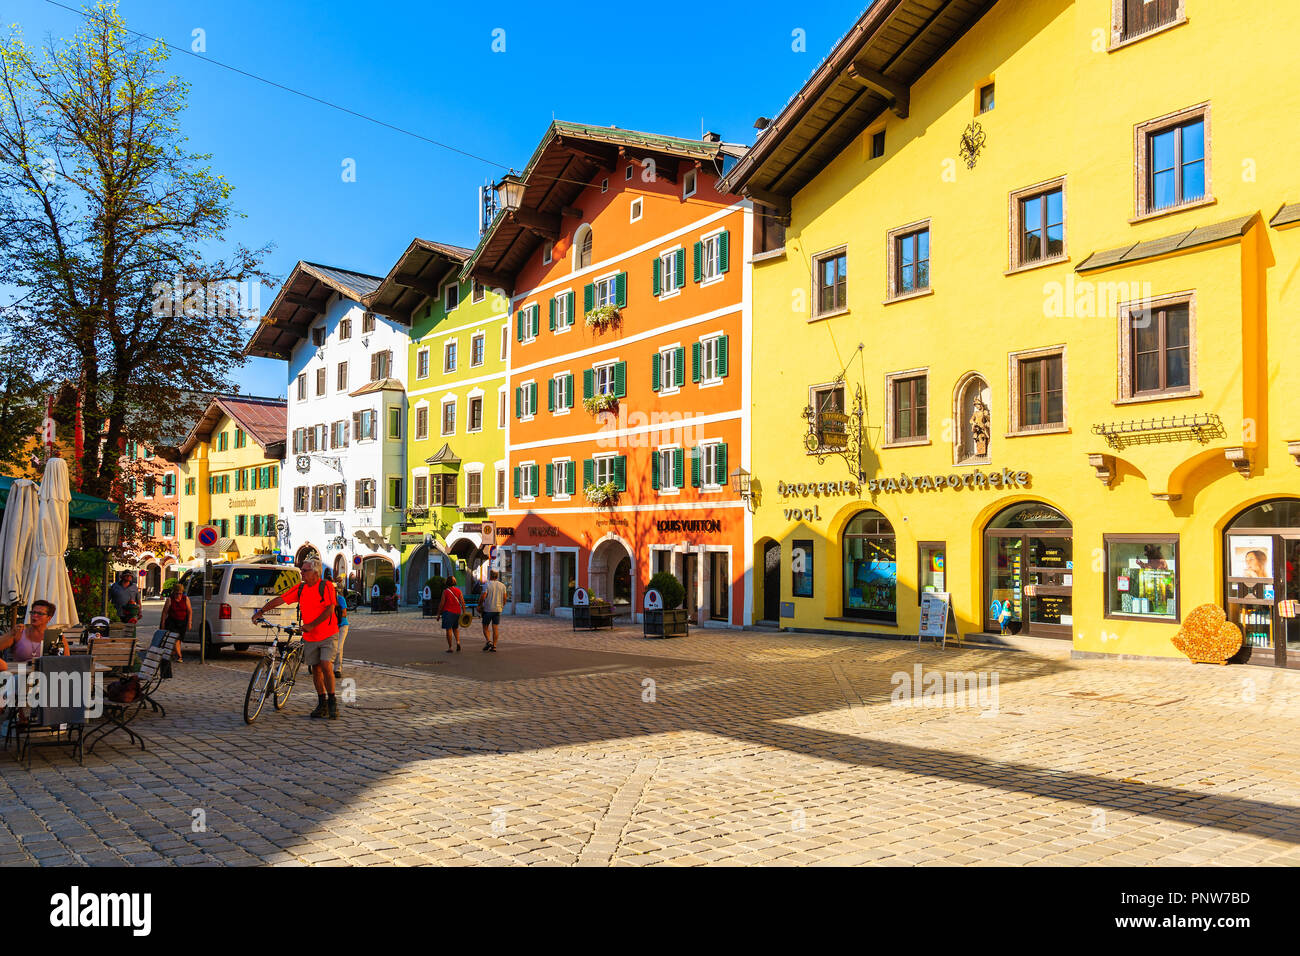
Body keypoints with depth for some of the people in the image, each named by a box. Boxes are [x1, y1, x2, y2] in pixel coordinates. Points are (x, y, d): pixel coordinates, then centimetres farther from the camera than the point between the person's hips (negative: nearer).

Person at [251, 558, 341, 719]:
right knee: (315, 669, 7)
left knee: (326, 666, -15)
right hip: (310, 638, 5)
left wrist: (311, 625, -22)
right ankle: (322, 704, 17)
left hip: (328, 635, -5)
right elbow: (279, 599, 6)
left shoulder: (326, 586, -11)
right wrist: (261, 611, -2)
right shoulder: (300, 589, 5)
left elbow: (330, 609, -18)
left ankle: (332, 702, -2)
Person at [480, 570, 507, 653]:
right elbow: (504, 598, 6)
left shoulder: (487, 585, -7)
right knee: (495, 628, 5)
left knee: (485, 627, 9)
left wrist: (479, 605, -1)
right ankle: (494, 646, 2)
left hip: (488, 609, -4)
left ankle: (488, 641, -9)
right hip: (498, 609, 4)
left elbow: (483, 597, -15)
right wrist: (502, 606, 19)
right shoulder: (502, 586, 5)